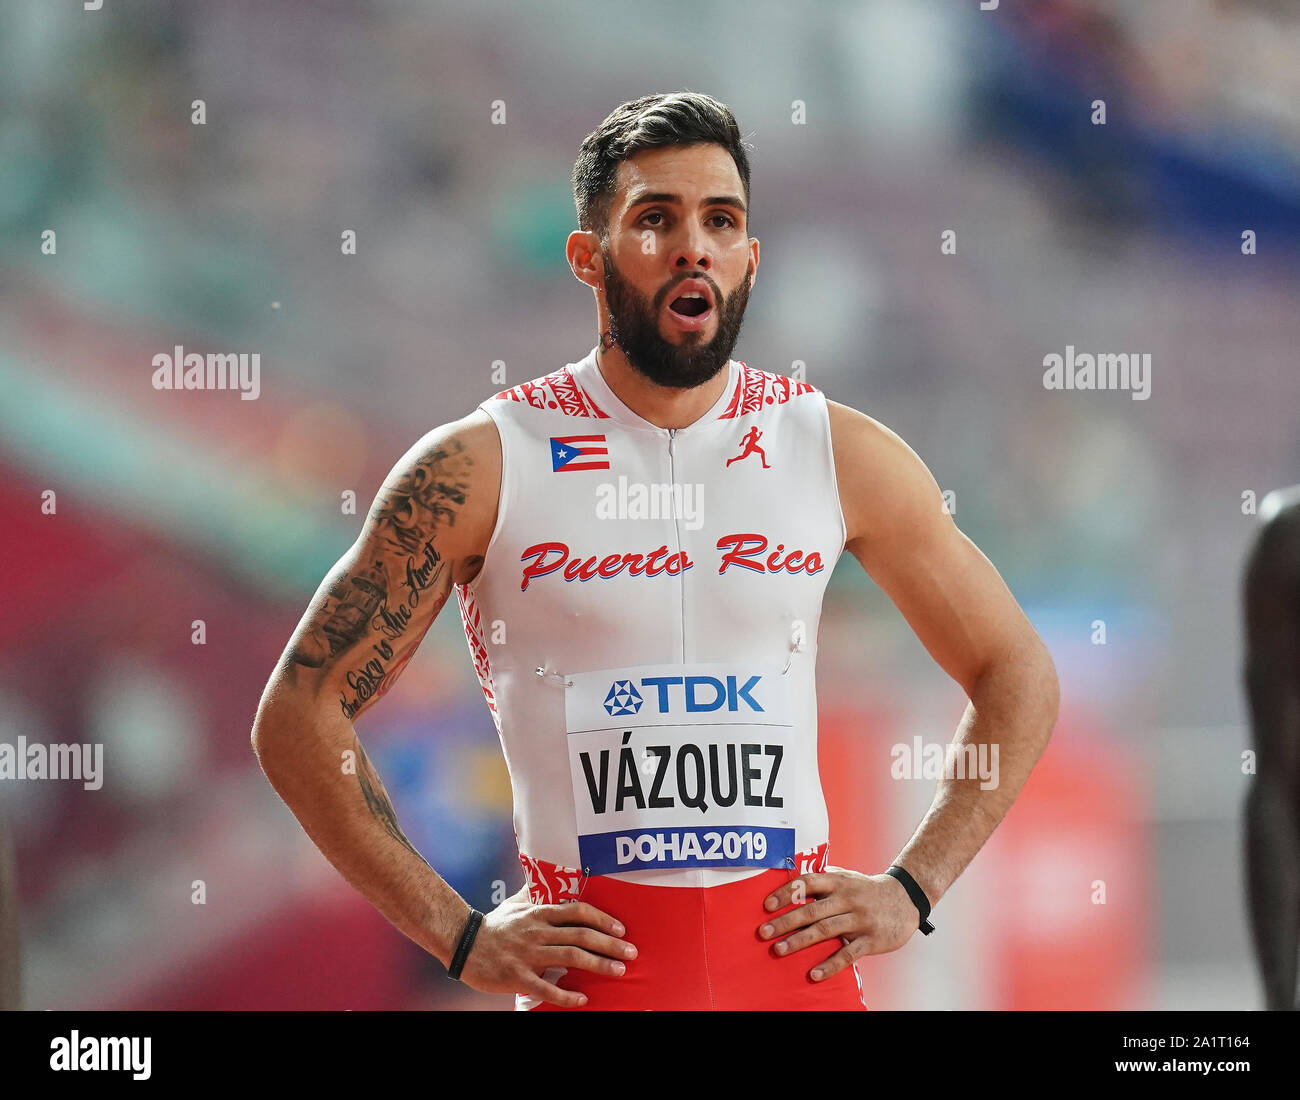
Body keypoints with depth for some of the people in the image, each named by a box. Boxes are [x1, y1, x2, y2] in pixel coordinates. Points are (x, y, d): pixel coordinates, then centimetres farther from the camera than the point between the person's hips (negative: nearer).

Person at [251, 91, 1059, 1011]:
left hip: (799, 962, 2)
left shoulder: (847, 457, 4)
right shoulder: (480, 467, -3)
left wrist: (909, 892, 4)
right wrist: (460, 936, -6)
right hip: (592, 970, -2)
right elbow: (299, 715, -1)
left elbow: (1017, 675, 14)